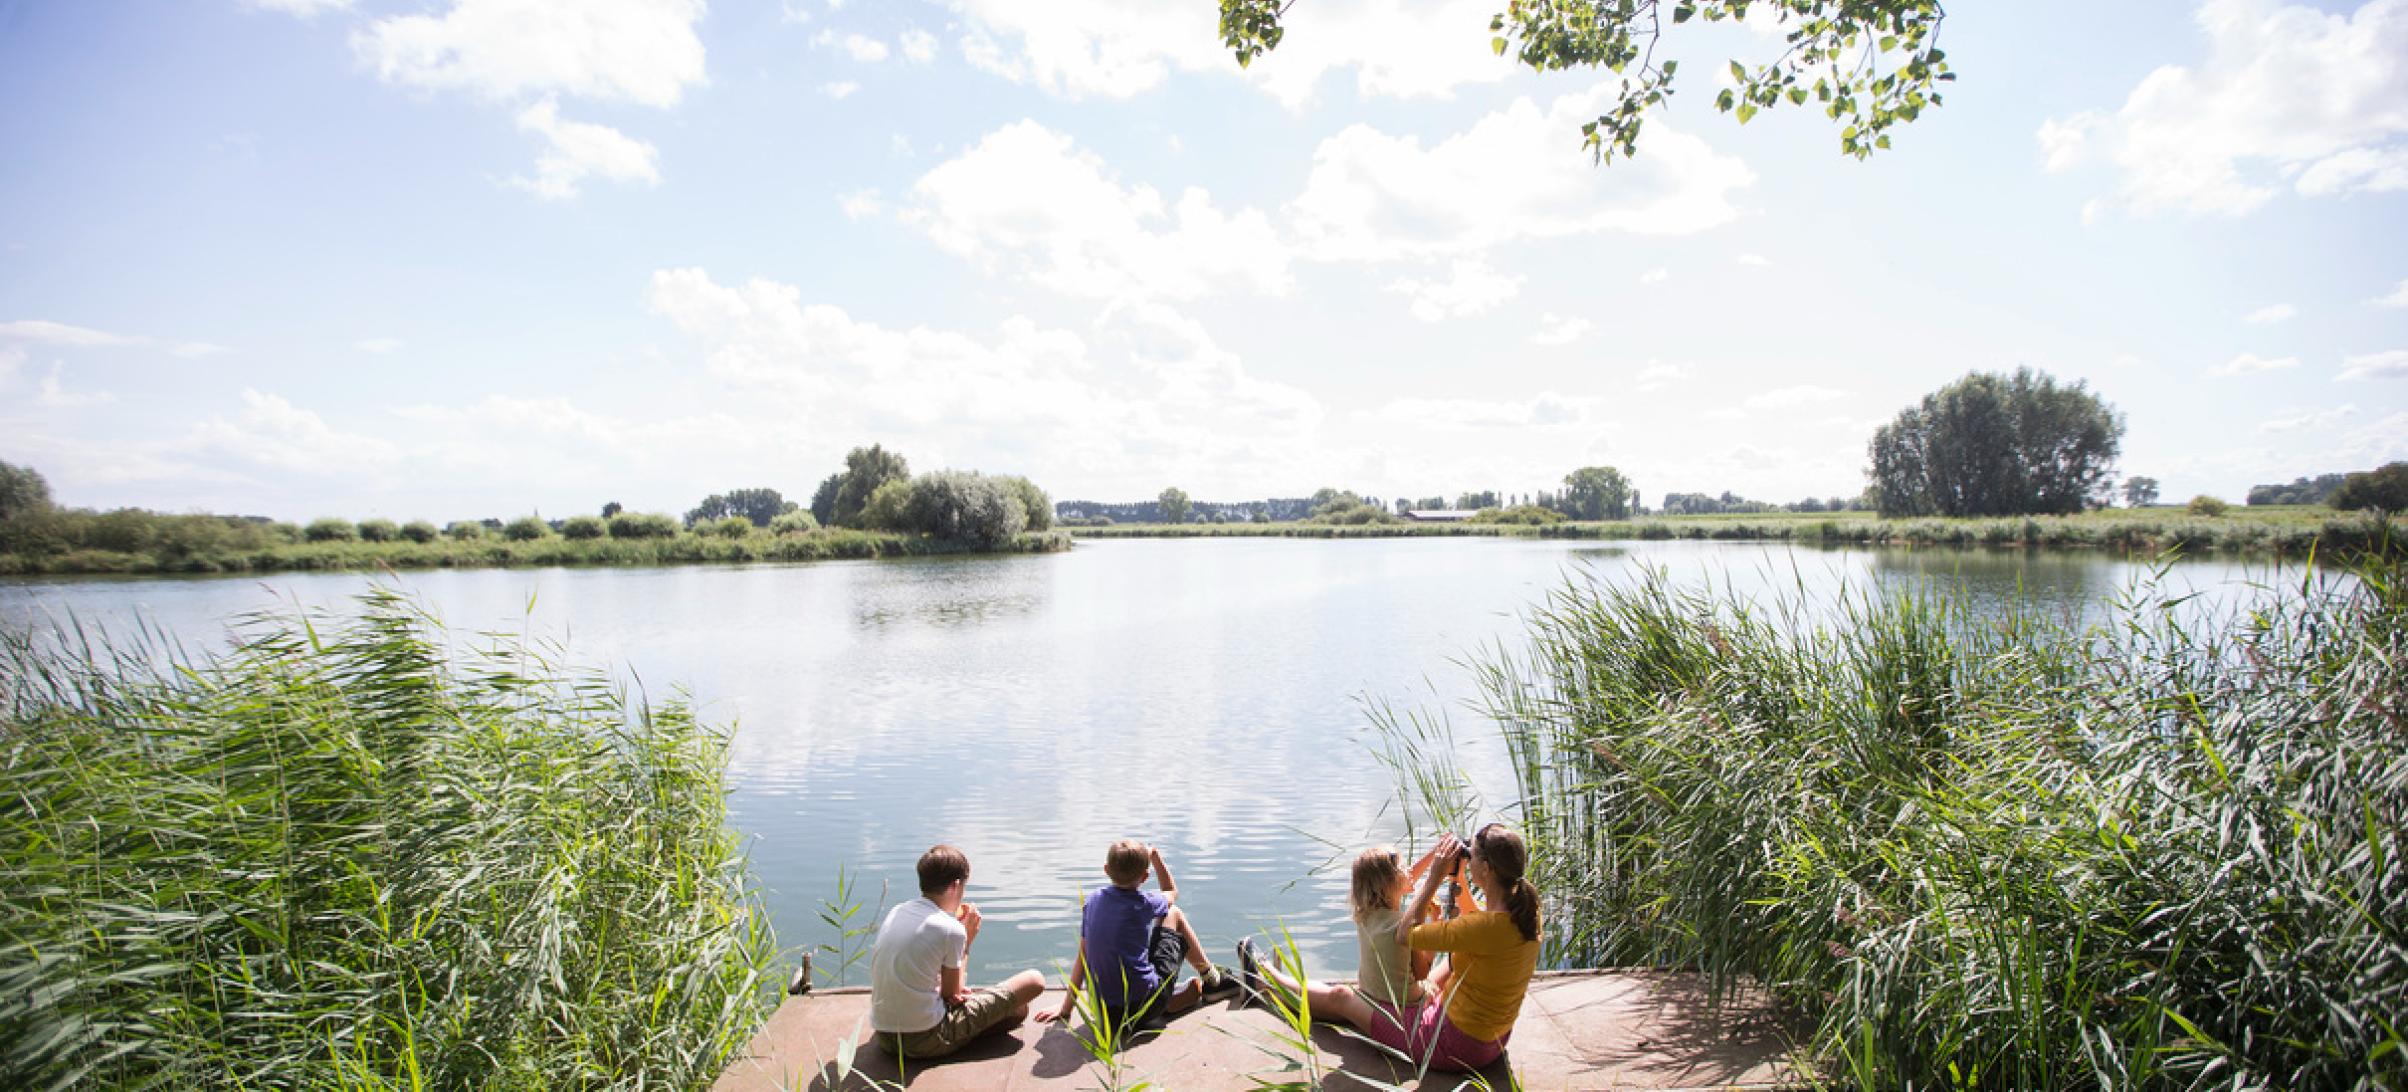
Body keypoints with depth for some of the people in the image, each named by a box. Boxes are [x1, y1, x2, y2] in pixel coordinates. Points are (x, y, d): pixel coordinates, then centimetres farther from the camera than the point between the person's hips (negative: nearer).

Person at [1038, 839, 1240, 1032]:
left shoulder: (1092, 901, 4)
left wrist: (1065, 1011, 16)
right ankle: (1212, 980, 31)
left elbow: (1082, 959, 9)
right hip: (1145, 1005, -5)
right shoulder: (1143, 903, -8)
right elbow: (1172, 893, 17)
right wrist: (1154, 854, 21)